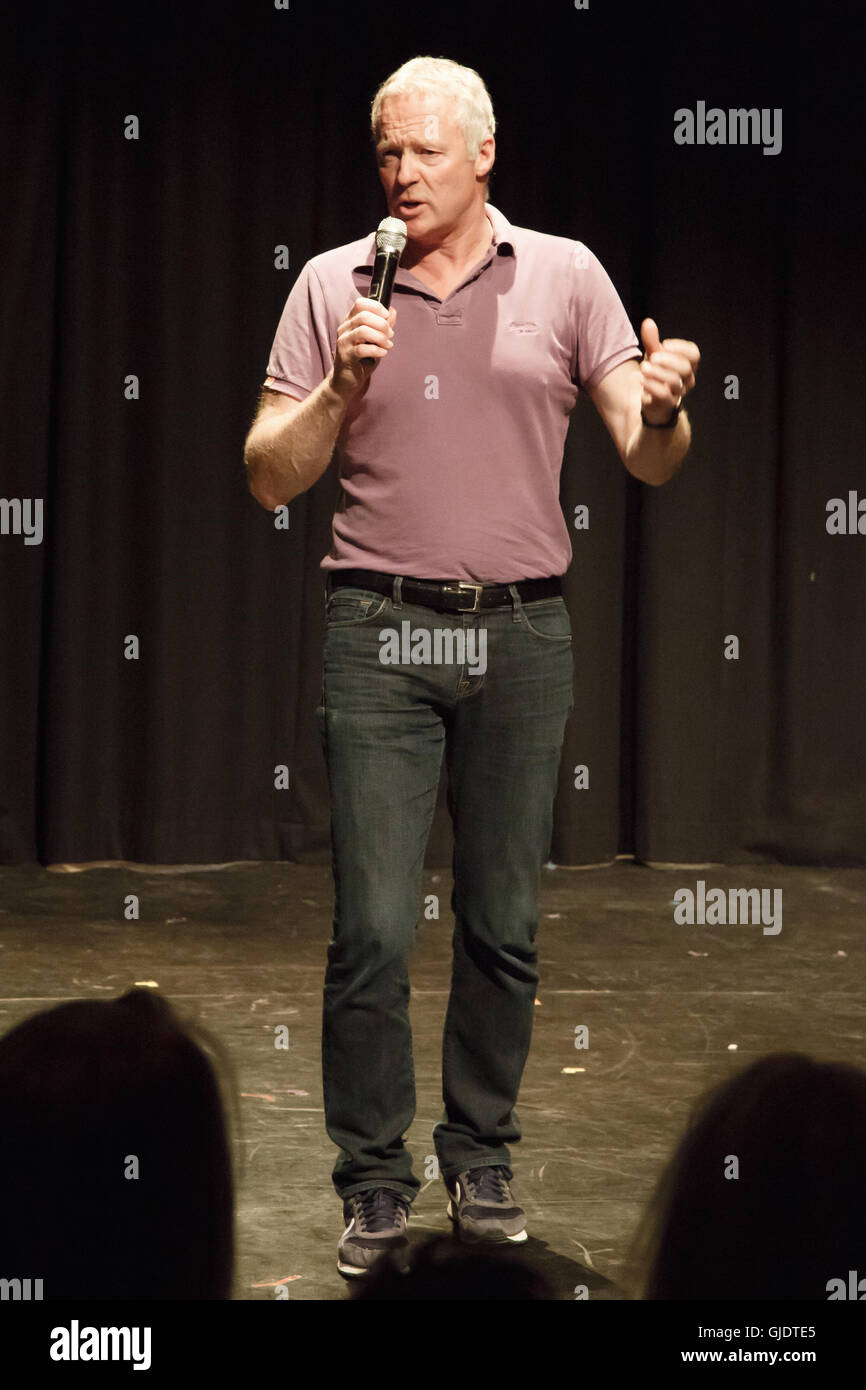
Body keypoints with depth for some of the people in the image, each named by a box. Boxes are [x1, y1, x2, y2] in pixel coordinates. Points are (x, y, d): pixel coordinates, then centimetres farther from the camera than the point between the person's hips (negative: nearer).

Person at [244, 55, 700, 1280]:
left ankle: (482, 1163, 20)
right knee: (373, 927, -6)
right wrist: (341, 387, -12)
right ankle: (373, 1187, 5)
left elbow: (649, 461, 2)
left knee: (505, 925, 6)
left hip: (522, 633, 1)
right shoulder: (333, 285, 6)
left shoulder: (564, 274, 6)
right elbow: (270, 479, 4)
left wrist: (664, 406, -20)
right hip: (380, 634, -1)